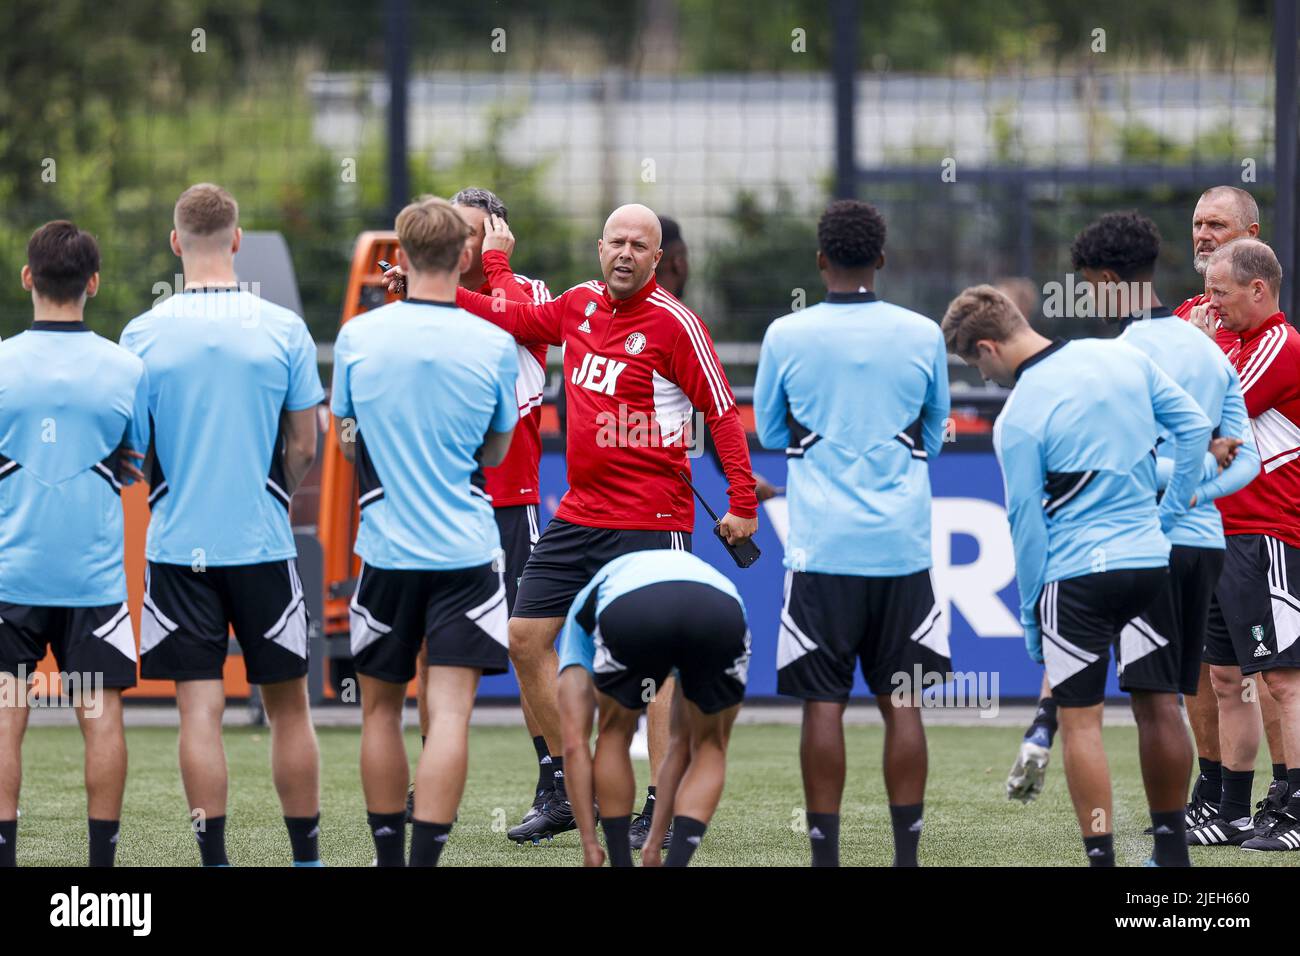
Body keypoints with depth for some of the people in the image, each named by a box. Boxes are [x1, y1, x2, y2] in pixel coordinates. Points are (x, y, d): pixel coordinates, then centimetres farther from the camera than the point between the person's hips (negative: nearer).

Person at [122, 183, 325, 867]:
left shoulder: (143, 335, -4)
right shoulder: (284, 330, -4)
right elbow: (304, 447, 1)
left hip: (177, 546, 0)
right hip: (263, 545, 0)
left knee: (199, 708, 1)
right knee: (287, 705, 10)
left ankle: (214, 859, -2)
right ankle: (306, 855, 14)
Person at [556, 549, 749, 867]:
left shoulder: (581, 616, 41)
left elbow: (575, 744, 30)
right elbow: (683, 744, 49)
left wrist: (590, 844, 33)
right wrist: (656, 841, 53)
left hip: (630, 611, -1)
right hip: (723, 611, 2)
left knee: (615, 736, 29)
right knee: (710, 747, 28)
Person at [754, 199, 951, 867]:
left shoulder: (787, 337, -3)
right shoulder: (923, 336, 1)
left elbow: (769, 433, 12)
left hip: (821, 547, -2)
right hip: (902, 545, 2)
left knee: (823, 704, 1)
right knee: (902, 702, 5)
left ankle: (826, 855, 0)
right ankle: (906, 852, 3)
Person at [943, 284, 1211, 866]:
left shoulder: (1017, 420, -13)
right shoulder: (1123, 358, 2)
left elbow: (1027, 523, -8)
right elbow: (1194, 426, 7)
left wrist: (1030, 616, 2)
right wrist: (1171, 514, 14)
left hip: (1076, 577, -6)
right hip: (1151, 562, 6)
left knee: (1080, 721, 2)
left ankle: (1101, 857, -1)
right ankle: (1171, 848, 22)